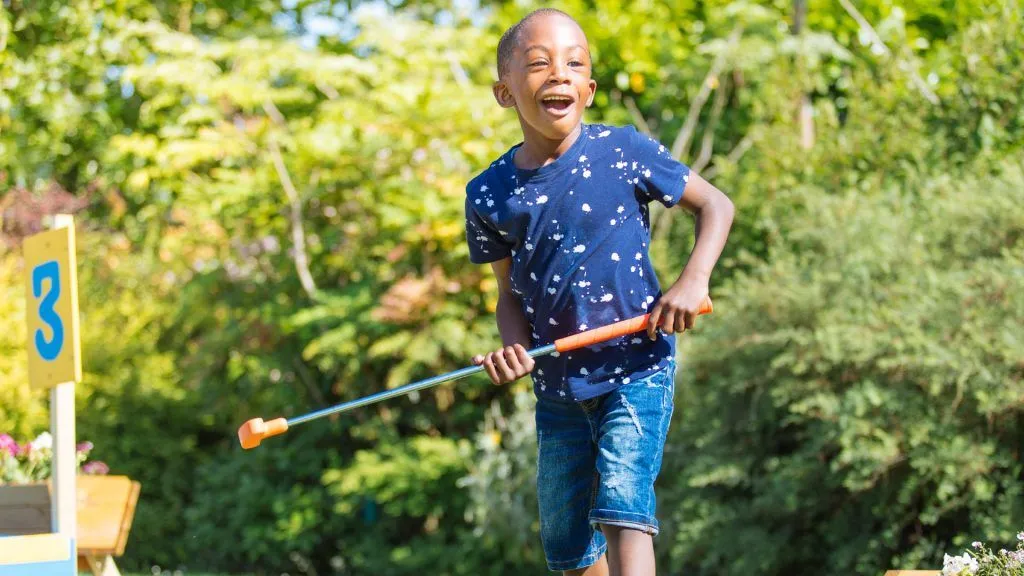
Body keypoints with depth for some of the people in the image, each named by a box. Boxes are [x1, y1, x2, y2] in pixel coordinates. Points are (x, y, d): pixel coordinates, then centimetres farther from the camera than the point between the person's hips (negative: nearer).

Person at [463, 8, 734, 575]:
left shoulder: (624, 152, -10)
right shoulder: (490, 194, -2)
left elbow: (715, 205, 2)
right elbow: (510, 293, 9)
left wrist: (693, 280, -14)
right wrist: (514, 348, -13)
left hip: (637, 366, -4)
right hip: (558, 387, 4)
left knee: (622, 507, -23)